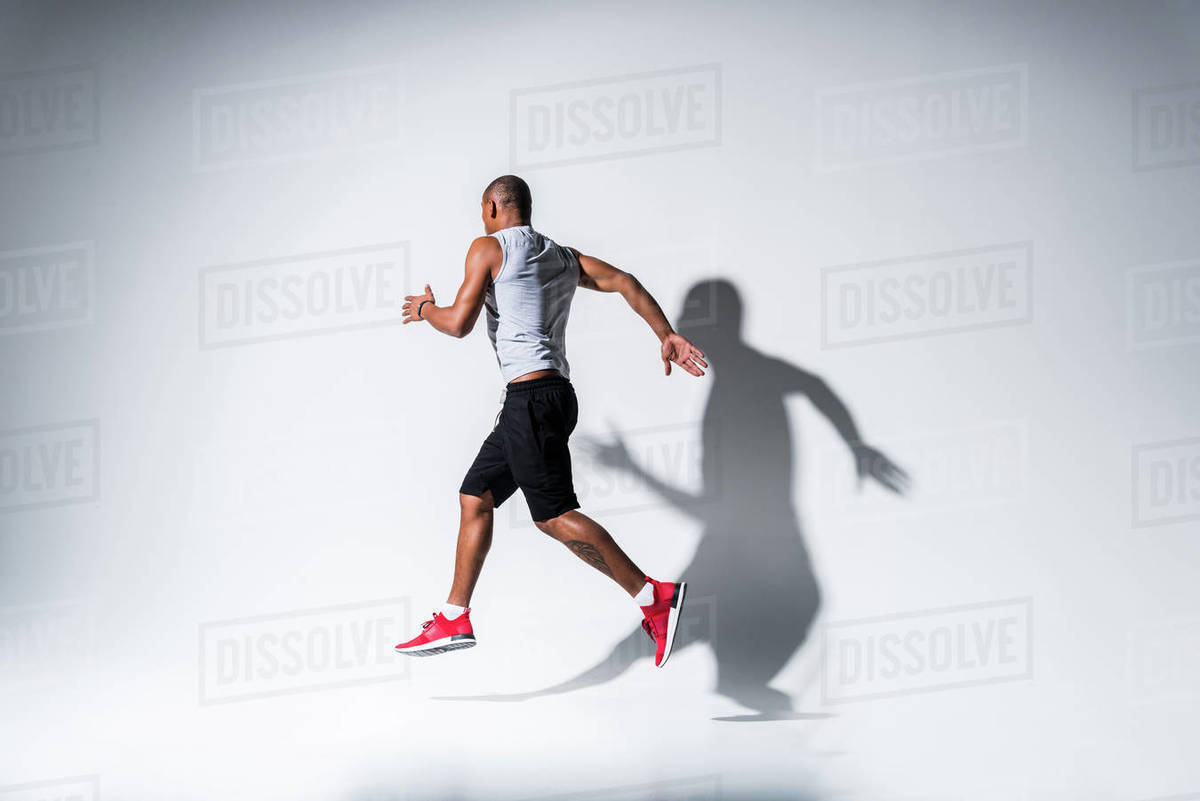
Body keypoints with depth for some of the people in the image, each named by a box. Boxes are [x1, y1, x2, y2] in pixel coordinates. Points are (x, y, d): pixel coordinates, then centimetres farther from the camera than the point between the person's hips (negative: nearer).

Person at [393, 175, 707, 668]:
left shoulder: (489, 248, -3)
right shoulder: (562, 257, 19)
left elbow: (460, 322, -7)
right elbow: (623, 282, 8)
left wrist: (426, 310, 15)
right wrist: (666, 336, 0)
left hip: (531, 394, -9)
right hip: (552, 395, 9)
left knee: (554, 515, -12)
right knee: (475, 496, 14)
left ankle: (653, 596, -19)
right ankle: (454, 620, 15)